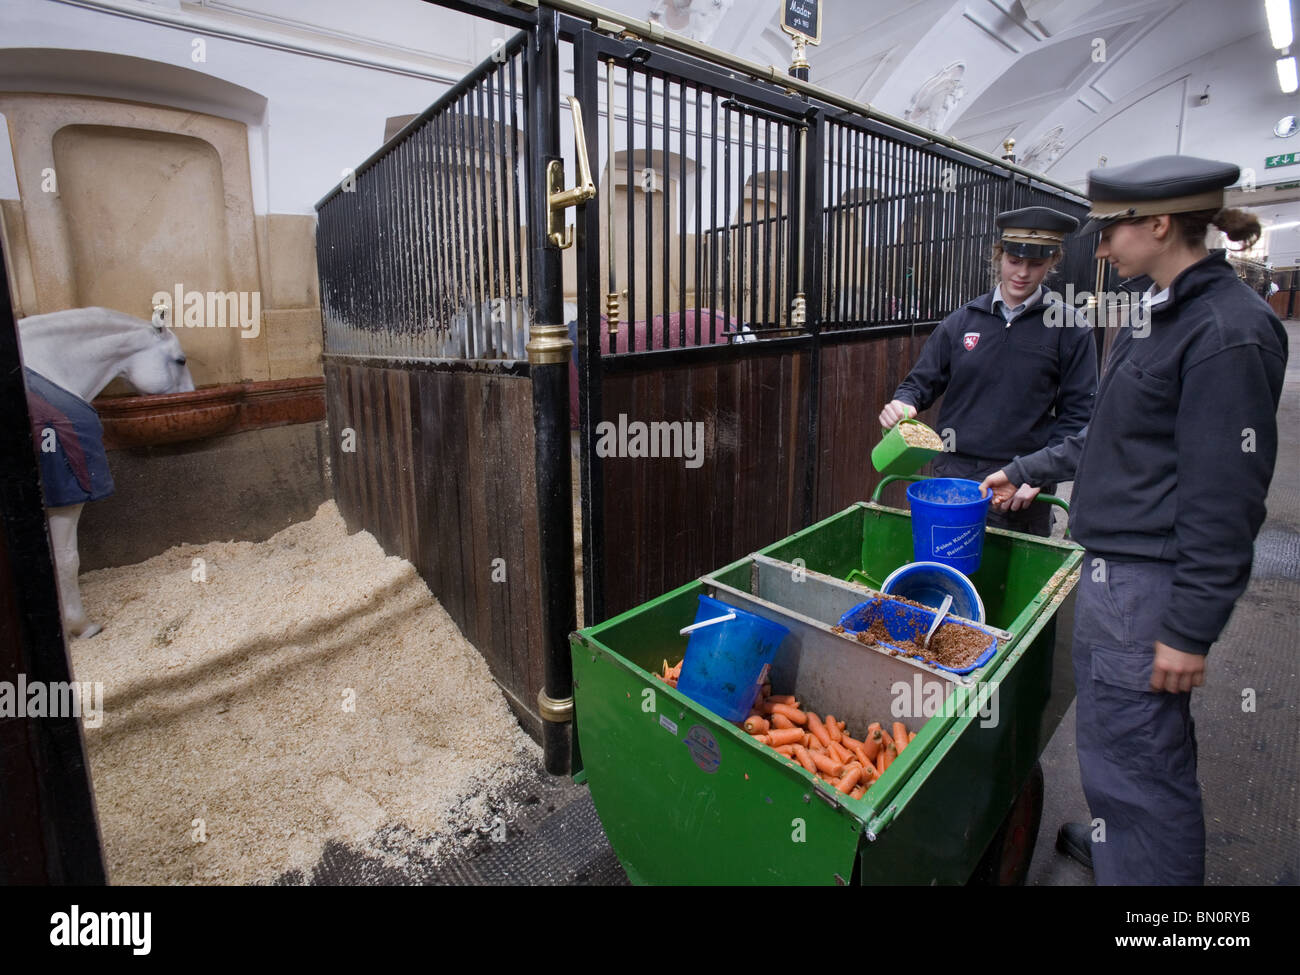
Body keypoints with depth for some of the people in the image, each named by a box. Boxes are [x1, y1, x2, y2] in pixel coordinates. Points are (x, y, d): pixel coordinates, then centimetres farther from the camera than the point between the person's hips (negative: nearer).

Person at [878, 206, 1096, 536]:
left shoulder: (1070, 329, 1)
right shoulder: (963, 320, 7)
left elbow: (1077, 414, -2)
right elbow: (922, 381, 11)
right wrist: (904, 404, -12)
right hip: (952, 474, 2)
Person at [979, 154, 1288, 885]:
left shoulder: (1228, 331, -17)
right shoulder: (1163, 313, 12)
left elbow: (1226, 498, -19)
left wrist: (1190, 630, -18)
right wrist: (1027, 471, 26)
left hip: (1150, 581, -10)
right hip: (1113, 567, 10)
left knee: (1136, 753, 1)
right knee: (1118, 735, 25)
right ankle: (1120, 842, 46)